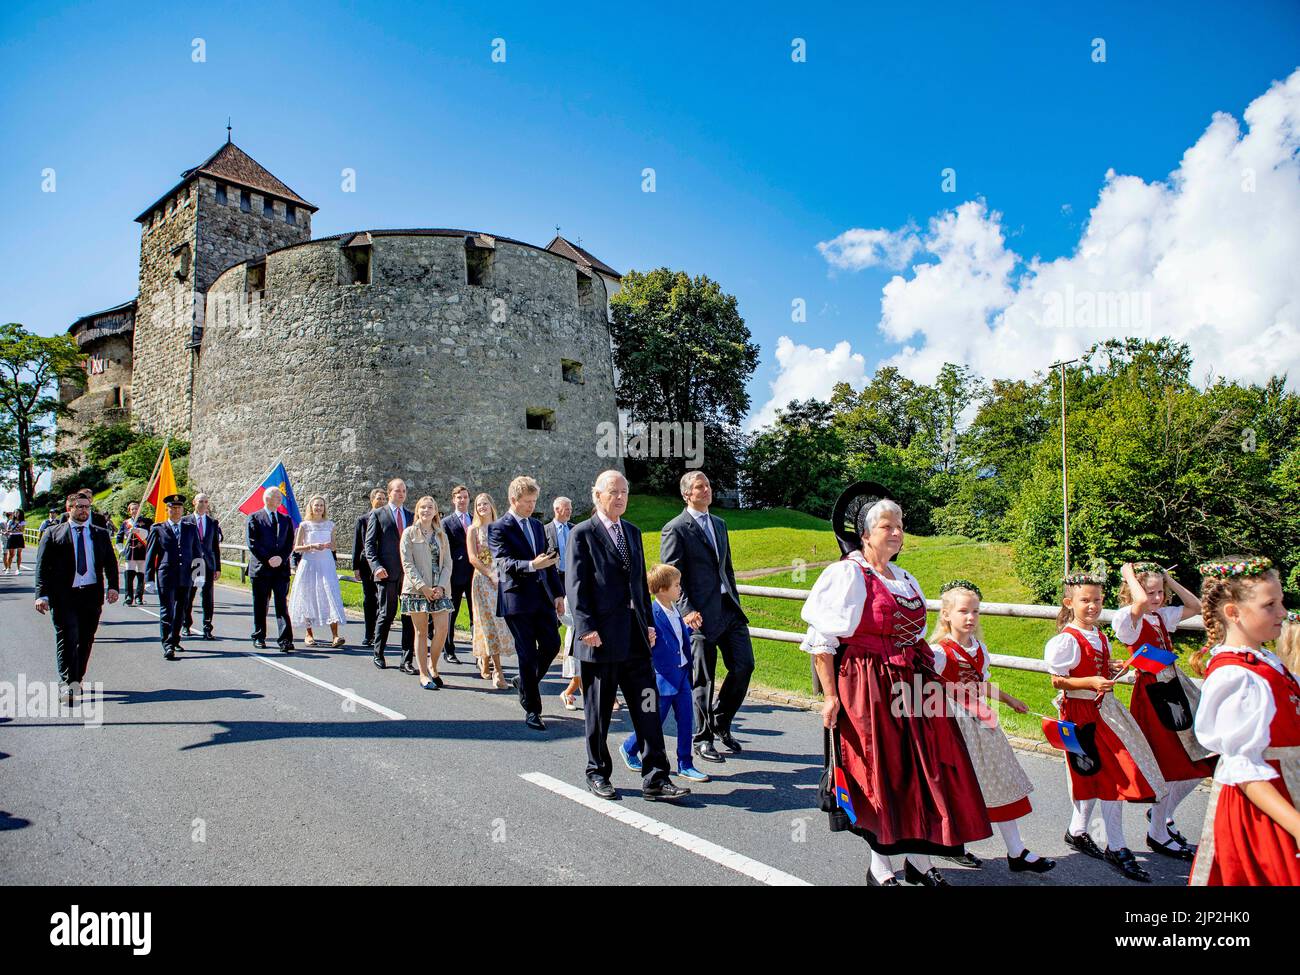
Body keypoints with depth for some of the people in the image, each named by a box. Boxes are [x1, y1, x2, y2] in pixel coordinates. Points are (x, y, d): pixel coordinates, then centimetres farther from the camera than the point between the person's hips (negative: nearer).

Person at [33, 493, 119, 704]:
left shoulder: (101, 535, 13)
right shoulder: (53, 534, 5)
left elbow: (111, 562, 13)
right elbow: (42, 567, 1)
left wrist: (112, 586, -3)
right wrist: (42, 595, -9)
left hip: (92, 594, 3)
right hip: (63, 596, -3)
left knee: (86, 641, 7)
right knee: (67, 639, -9)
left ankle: (76, 681, 19)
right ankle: (67, 683, -9)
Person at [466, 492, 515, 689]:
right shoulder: (473, 529, 1)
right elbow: (472, 558, -7)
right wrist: (490, 574, -15)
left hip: (501, 579, 4)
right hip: (483, 579, -3)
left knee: (500, 620, 5)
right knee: (490, 623, -6)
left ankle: (485, 663, 25)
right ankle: (497, 671, -5)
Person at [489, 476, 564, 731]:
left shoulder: (537, 526, 15)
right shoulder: (499, 528, -7)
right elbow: (504, 564, -18)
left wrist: (558, 594, 13)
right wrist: (531, 565, -34)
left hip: (542, 597, 6)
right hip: (517, 598, -6)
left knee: (552, 644, 2)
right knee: (527, 653, 0)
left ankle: (528, 681, 29)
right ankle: (531, 710, 11)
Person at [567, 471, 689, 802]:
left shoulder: (632, 532, 14)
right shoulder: (582, 534, -5)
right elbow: (575, 586, -10)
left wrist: (649, 622, 12)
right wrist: (587, 627, -17)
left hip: (635, 637, 5)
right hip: (601, 637, -5)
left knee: (647, 707, 3)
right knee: (598, 712, 9)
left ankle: (655, 778, 11)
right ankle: (597, 773, 26)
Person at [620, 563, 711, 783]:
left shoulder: (674, 610, 7)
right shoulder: (651, 614, -19)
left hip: (682, 674, 7)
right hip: (663, 676, -7)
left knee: (685, 719, 7)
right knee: (656, 721, 5)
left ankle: (685, 765, 19)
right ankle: (629, 749, 31)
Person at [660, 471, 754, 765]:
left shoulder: (719, 524, 17)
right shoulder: (676, 529, -6)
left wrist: (736, 602, 17)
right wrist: (686, 611, -19)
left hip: (728, 607, 7)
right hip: (701, 613, -6)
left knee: (744, 665, 2)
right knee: (703, 678, 3)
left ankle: (720, 722, 24)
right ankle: (703, 739, 19)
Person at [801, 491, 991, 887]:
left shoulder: (905, 579, 14)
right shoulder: (846, 575, -10)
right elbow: (822, 640, -12)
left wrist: (928, 673, 18)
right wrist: (830, 696, -16)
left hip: (912, 684, 7)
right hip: (868, 689, -7)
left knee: (923, 768, 10)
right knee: (879, 772, 1)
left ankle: (919, 858, 27)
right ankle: (881, 867, 19)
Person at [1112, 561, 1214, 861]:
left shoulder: (1162, 616, 9)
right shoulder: (1127, 619, -17)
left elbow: (1196, 607, 16)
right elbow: (1141, 602, -38)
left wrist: (1169, 580, 6)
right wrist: (1128, 574, -22)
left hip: (1176, 688, 8)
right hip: (1152, 694, -8)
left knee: (1199, 760, 13)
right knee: (1168, 765, 2)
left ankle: (1161, 813, 34)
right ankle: (1157, 835, 21)